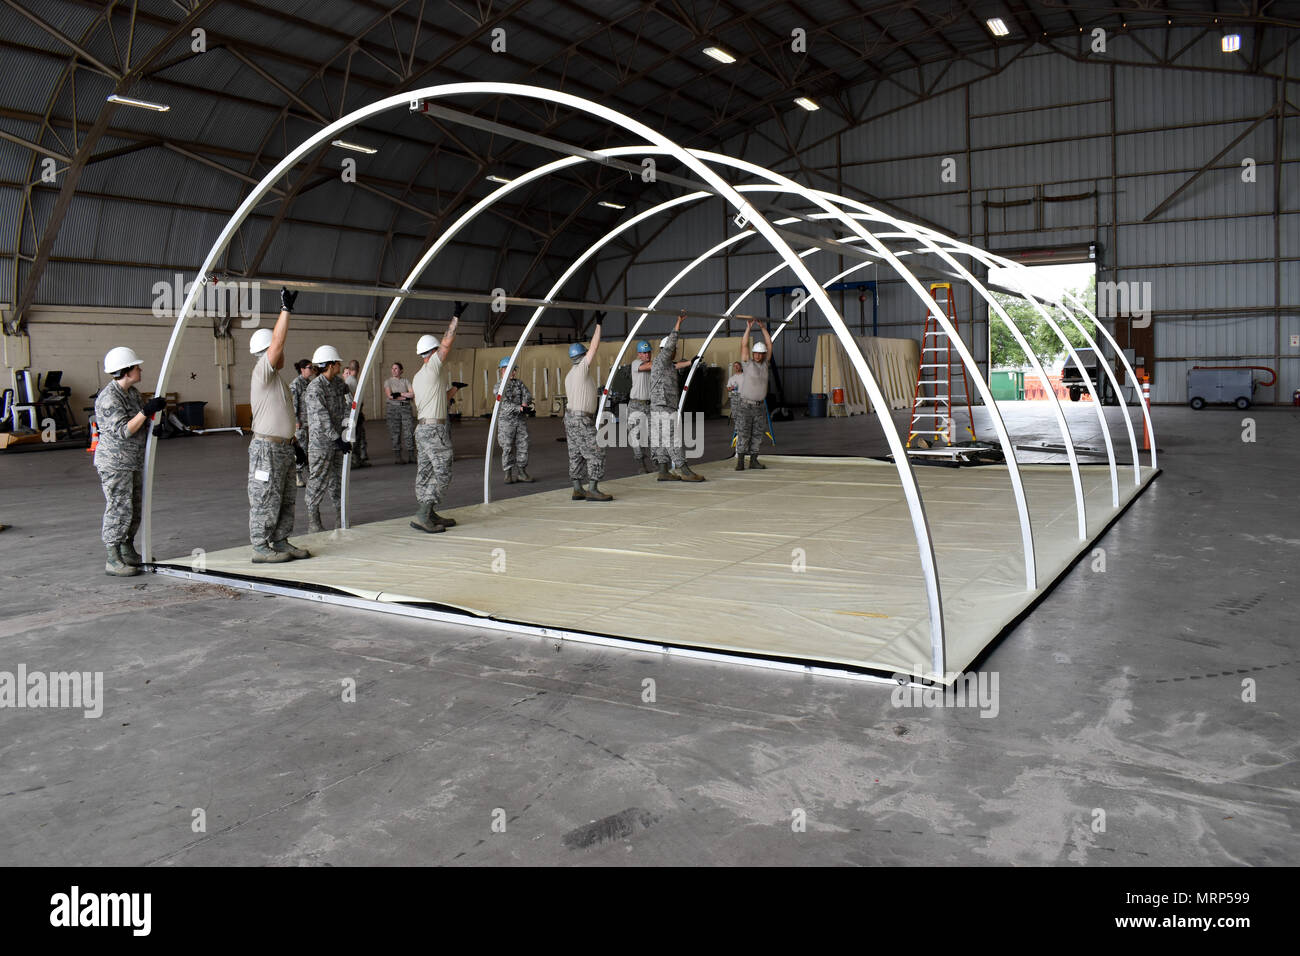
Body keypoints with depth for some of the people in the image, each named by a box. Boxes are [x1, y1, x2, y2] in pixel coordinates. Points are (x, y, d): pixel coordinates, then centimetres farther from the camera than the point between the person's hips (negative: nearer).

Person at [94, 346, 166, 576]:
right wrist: (146, 412, -28)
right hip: (114, 463, -9)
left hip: (133, 462, 9)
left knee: (135, 507, 15)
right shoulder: (108, 398, -19)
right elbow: (123, 431, -24)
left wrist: (153, 410, 2)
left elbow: (139, 423, 22)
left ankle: (128, 552, 28)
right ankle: (113, 560, 1)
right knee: (119, 508, -7)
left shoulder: (132, 392, 10)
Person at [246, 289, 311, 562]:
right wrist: (285, 308, -22)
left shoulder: (276, 379, 18)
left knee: (286, 499, 14)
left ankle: (280, 542, 22)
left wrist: (293, 444, 22)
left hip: (284, 447, 10)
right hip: (267, 448, -10)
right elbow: (277, 341, -22)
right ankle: (261, 548, 3)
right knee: (265, 500, -4)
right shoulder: (262, 374, -10)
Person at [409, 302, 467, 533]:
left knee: (425, 474, 10)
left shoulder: (418, 377, 17)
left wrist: (452, 390, 28)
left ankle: (430, 515, 15)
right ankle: (422, 516, -12)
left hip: (422, 428, 9)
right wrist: (456, 317, -12)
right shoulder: (432, 367, -9)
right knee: (442, 474, -7)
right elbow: (447, 343, -14)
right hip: (435, 429, -9)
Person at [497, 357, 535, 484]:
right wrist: (520, 408, -23)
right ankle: (509, 474, 3)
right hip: (506, 421, -4)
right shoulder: (499, 386, -3)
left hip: (521, 420, 4)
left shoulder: (519, 384, 12)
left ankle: (521, 472, 12)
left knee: (523, 446, 4)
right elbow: (504, 404, -13)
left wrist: (525, 403, -19)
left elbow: (528, 395, 2)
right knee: (507, 449, -3)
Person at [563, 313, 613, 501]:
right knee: (596, 453, -7)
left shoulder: (569, 375, 15)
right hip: (582, 420, -9)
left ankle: (578, 490, 11)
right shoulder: (582, 369, -11)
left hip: (570, 417, 10)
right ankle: (593, 490, -8)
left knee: (576, 454, 9)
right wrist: (598, 324, -11)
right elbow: (594, 347, -14)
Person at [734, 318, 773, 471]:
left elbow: (769, 344, 7)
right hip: (744, 405, -5)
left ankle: (754, 461, 12)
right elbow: (744, 345, -9)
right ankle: (740, 462, -2)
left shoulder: (765, 364, 9)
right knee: (743, 434, -5)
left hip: (760, 406, 5)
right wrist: (748, 327, -9)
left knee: (757, 435, 5)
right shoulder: (747, 364, -2)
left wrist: (763, 327, 3)